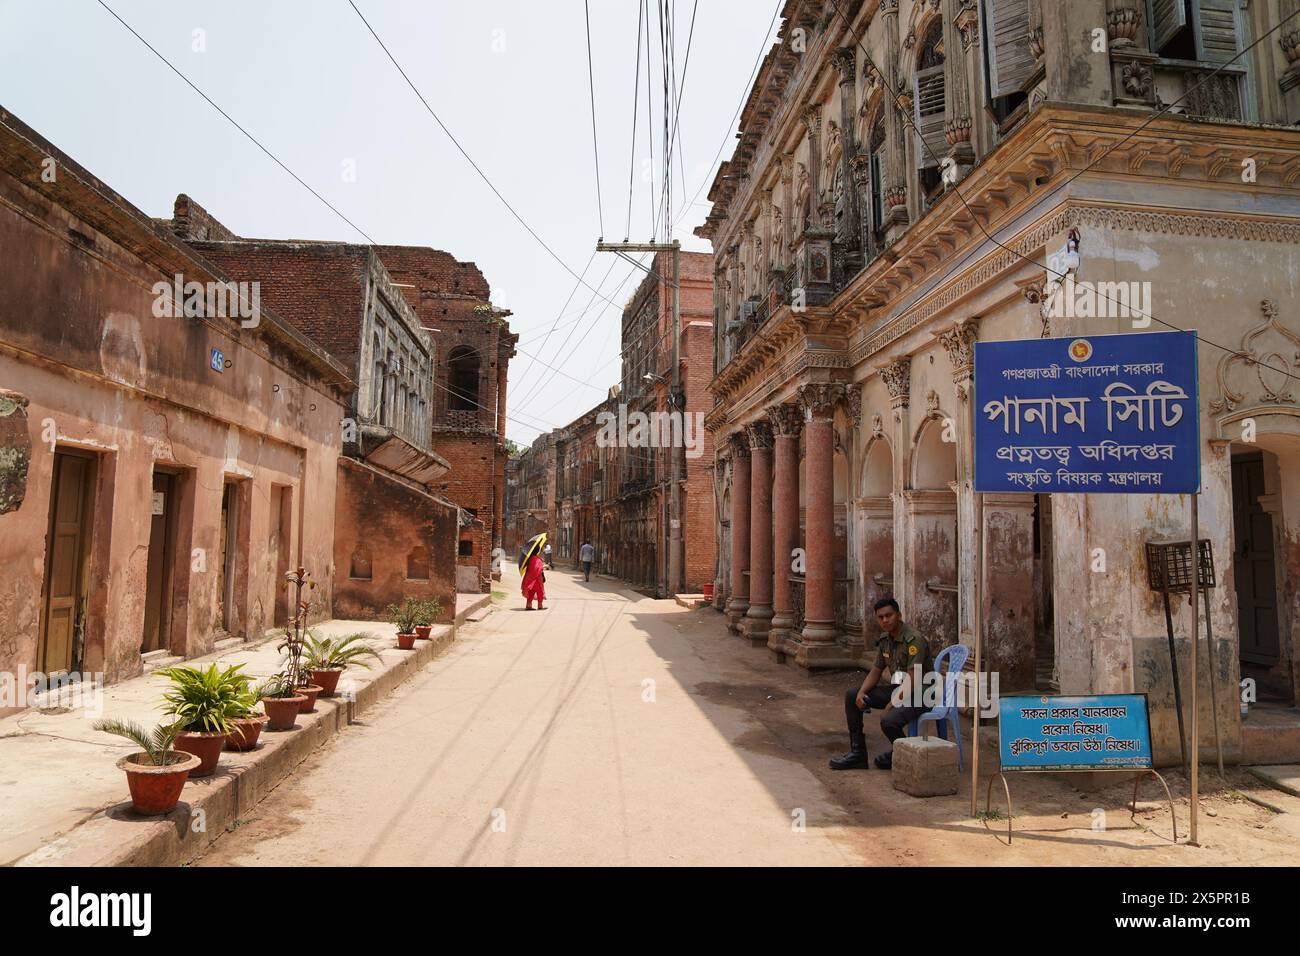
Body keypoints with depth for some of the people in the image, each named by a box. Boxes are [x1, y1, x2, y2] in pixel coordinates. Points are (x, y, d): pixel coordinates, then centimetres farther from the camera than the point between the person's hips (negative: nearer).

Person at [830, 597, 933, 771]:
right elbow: (875, 672, 12)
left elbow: (912, 681, -25)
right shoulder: (885, 639, 5)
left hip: (919, 694, -8)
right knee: (851, 695, -2)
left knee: (889, 721, -33)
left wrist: (891, 705, -25)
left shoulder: (914, 640, -21)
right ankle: (857, 753, 2)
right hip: (898, 689, 8)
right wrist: (862, 692, -7)